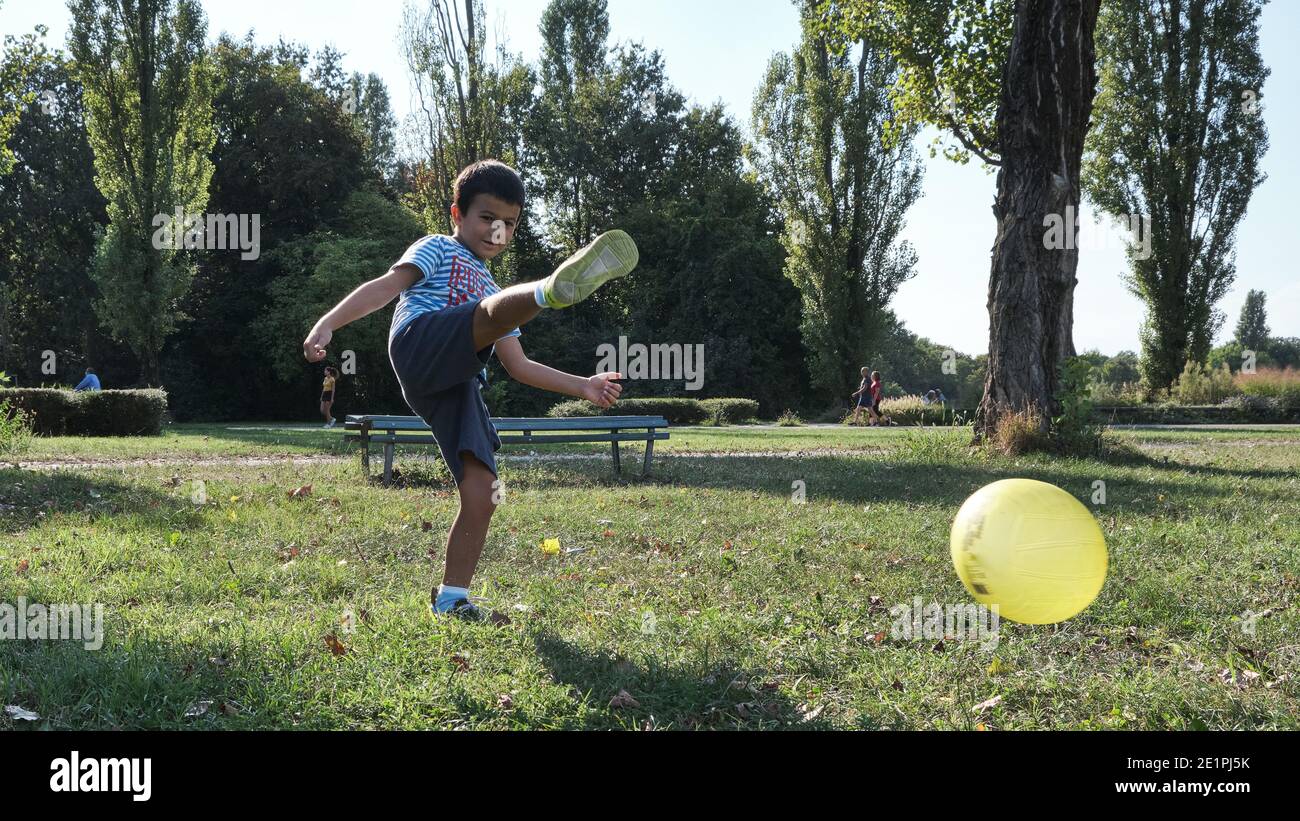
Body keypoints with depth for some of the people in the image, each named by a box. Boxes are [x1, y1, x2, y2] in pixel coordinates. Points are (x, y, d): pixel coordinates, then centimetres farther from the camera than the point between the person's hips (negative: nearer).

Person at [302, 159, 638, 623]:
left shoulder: (488, 289, 41)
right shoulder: (438, 249, 23)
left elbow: (518, 366, 35)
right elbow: (388, 285, 5)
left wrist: (582, 386, 28)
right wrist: (328, 323, -10)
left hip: (455, 389, 7)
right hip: (422, 344, -6)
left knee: (482, 497, -3)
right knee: (496, 309, -33)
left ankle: (451, 600, 7)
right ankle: (557, 287, -67)